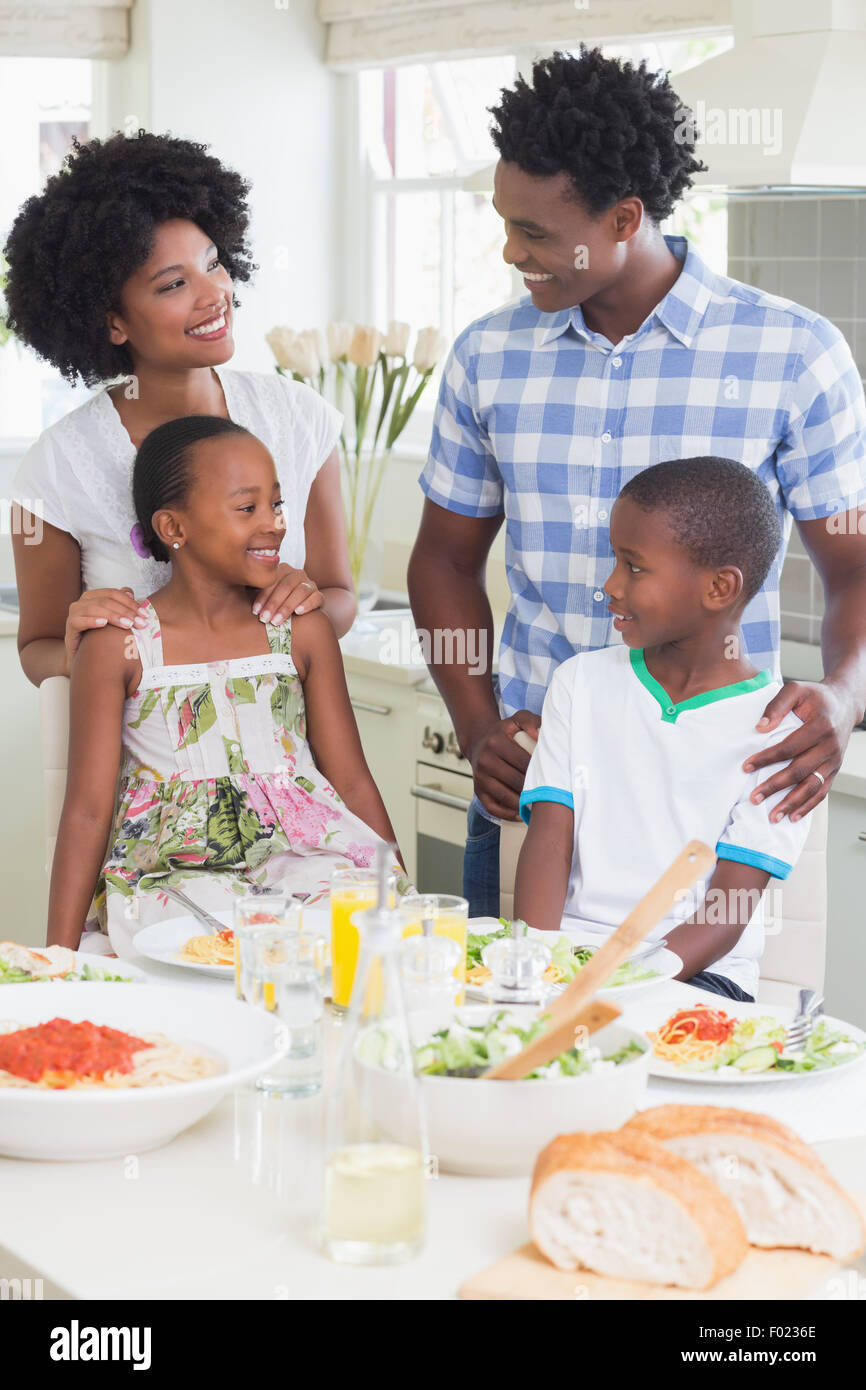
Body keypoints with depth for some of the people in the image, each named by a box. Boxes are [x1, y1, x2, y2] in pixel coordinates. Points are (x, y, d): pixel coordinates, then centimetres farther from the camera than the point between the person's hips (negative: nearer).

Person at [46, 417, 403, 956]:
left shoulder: (303, 632, 10)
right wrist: (60, 956, -4)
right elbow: (88, 809, 2)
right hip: (168, 870, -3)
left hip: (302, 857, 4)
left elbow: (353, 782, 14)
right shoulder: (118, 646, 2)